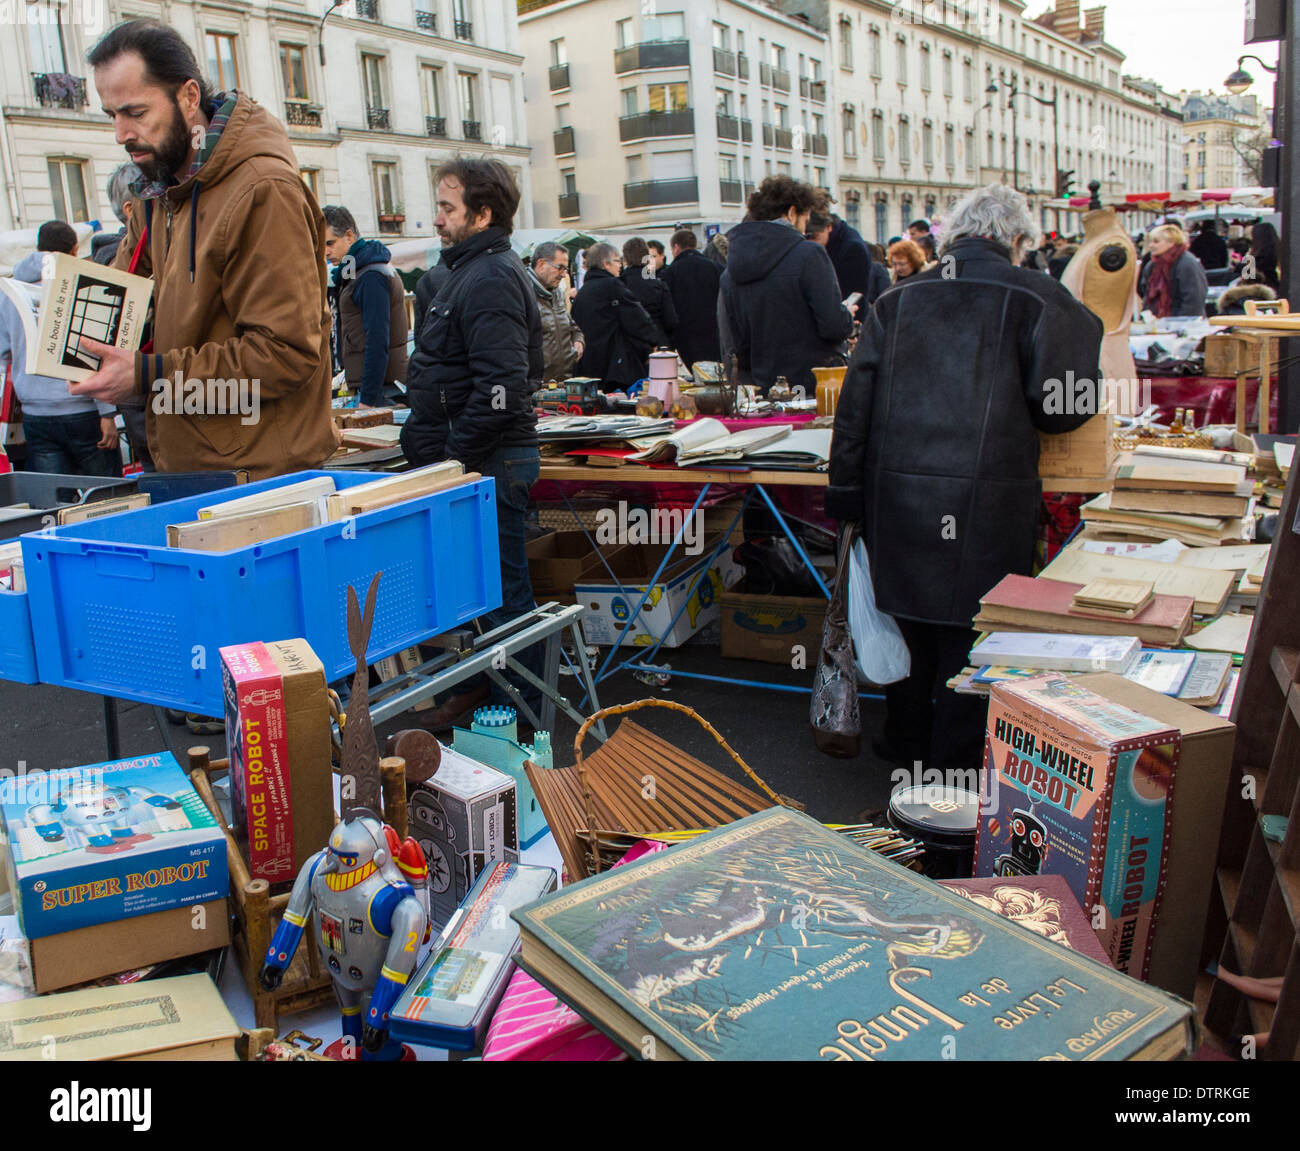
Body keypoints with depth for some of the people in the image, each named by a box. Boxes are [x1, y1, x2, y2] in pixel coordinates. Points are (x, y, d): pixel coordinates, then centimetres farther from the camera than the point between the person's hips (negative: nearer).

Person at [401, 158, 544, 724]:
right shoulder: (473, 271, 18)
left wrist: (454, 455, -20)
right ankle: (481, 688, 30)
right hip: (475, 459, 11)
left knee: (501, 591, -1)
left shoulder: (491, 280, -16)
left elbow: (501, 385, -27)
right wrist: (442, 452, 19)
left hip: (489, 461, -11)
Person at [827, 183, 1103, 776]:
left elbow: (855, 402, 4)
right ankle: (955, 757, 18)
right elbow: (1065, 406, -3)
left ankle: (905, 738, 34)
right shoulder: (1036, 297, -2)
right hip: (986, 499, -4)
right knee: (973, 626, 8)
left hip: (897, 492, 4)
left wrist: (845, 491, 7)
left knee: (910, 616, 18)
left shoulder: (897, 299, 8)